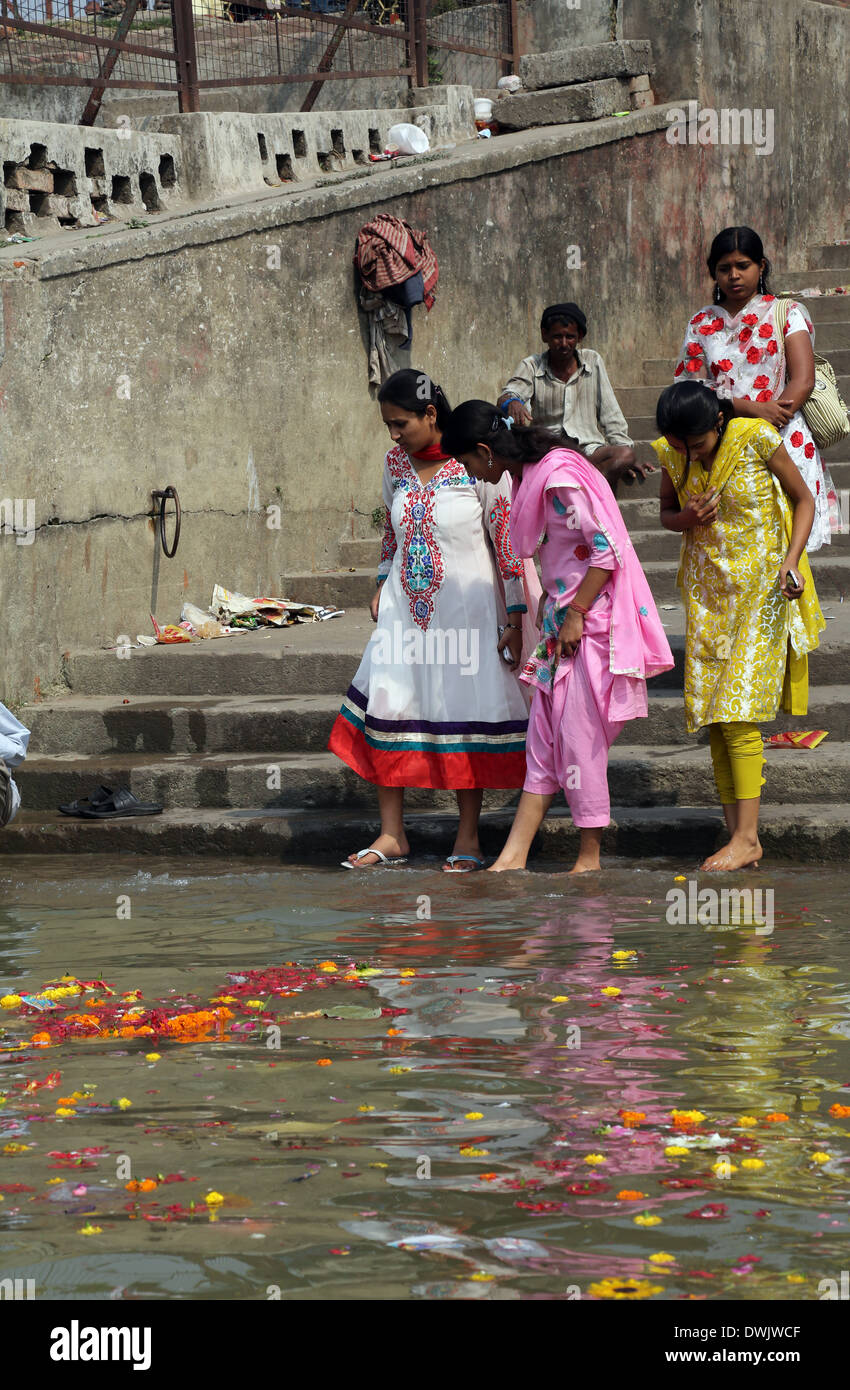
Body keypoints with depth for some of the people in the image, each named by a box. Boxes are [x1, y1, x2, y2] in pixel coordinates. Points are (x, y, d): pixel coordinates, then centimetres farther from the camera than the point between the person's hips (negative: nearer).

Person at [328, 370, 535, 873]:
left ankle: (469, 839, 8)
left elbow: (507, 540, -9)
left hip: (465, 607, -5)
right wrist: (383, 585, 17)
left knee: (467, 712, -3)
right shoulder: (396, 464, 5)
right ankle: (392, 835, 6)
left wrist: (515, 619, -10)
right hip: (406, 606, 5)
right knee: (387, 705, -3)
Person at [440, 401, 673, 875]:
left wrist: (575, 615, -17)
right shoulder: (530, 475, 10)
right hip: (566, 620, 9)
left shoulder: (559, 478, -19)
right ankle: (515, 855, 4)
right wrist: (551, 602, 13)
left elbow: (608, 550, -22)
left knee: (579, 737, -5)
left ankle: (590, 858, 5)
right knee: (545, 734, 5)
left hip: (593, 620, -9)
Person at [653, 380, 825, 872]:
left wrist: (791, 561, -16)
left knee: (738, 714, -12)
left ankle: (748, 837, -9)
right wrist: (686, 519, -10)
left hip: (759, 588, -5)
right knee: (713, 718, 1)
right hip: (707, 590, 5)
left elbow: (804, 499, -3)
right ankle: (736, 833, 6)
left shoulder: (757, 439, -14)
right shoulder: (673, 454, -2)